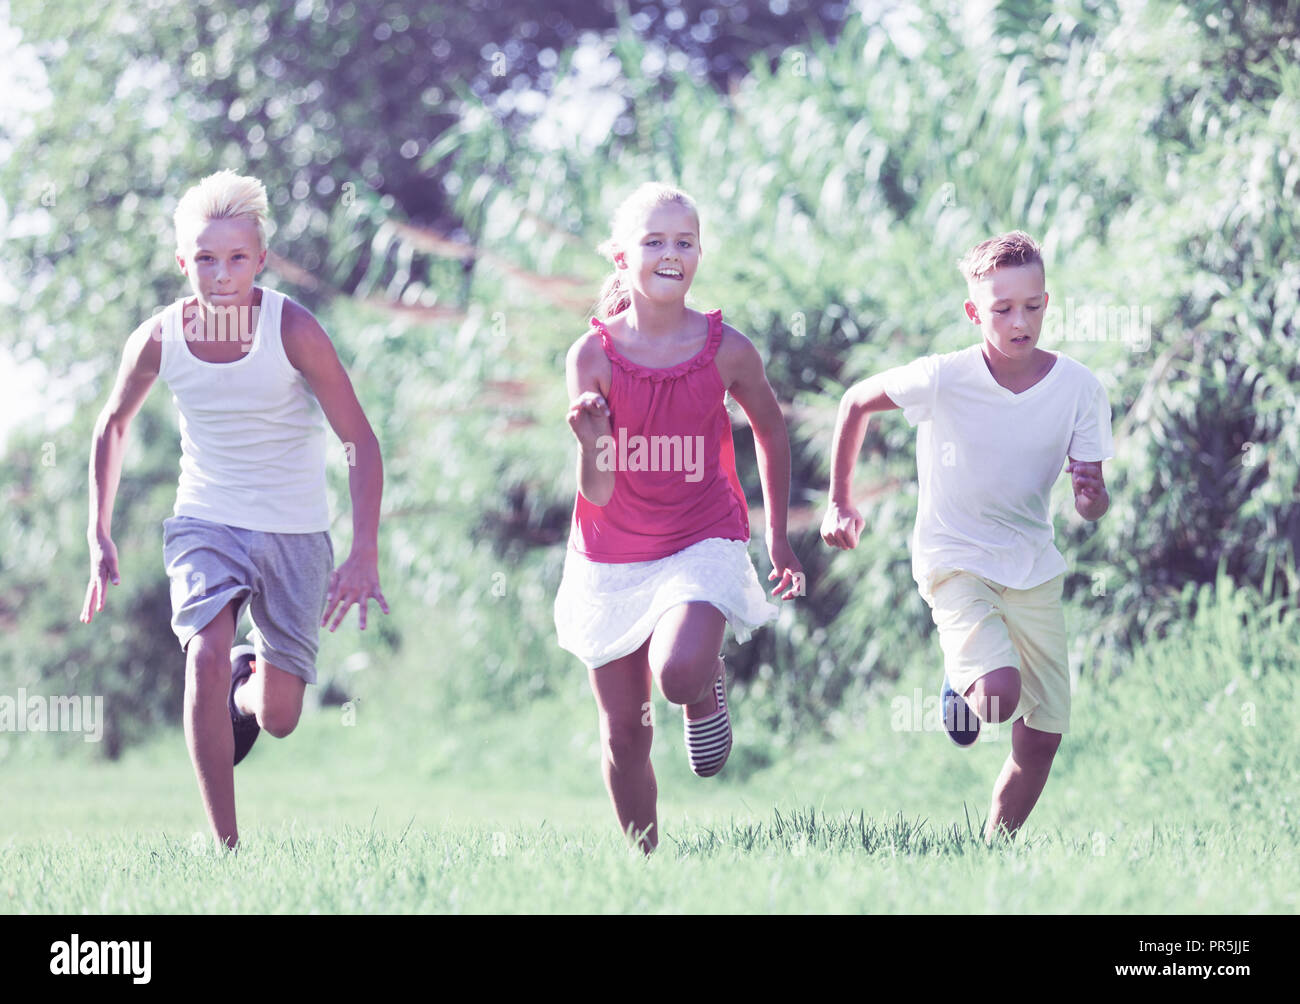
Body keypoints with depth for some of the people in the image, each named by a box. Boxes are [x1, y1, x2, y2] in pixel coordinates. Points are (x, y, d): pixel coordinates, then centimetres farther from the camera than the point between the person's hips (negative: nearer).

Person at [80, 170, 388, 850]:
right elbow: (113, 424, 10)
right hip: (205, 523, 1)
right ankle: (225, 845, -19)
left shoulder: (293, 330, -19)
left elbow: (361, 443, -14)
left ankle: (246, 688, 40)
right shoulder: (159, 340, -11)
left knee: (279, 717, 0)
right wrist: (99, 537, 8)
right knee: (207, 652, -26)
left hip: (295, 532, -1)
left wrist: (364, 556, -21)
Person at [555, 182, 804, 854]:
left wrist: (779, 539, 17)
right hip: (612, 557, 1)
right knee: (625, 737, 6)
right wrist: (592, 440, -35)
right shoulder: (593, 356, -11)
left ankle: (709, 686, 6)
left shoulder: (727, 351, -9)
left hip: (703, 545, -1)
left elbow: (771, 433, 11)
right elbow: (598, 495, -13)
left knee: (678, 674, -30)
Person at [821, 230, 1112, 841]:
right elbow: (855, 403, -1)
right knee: (1000, 696, -27)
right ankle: (961, 686, 9)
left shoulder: (1078, 389, -12)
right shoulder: (944, 378, -18)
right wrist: (839, 503, 4)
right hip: (953, 560, -3)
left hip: (1033, 566, 3)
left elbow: (1090, 507, -7)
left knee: (1042, 737, 3)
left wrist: (1093, 495, -32)